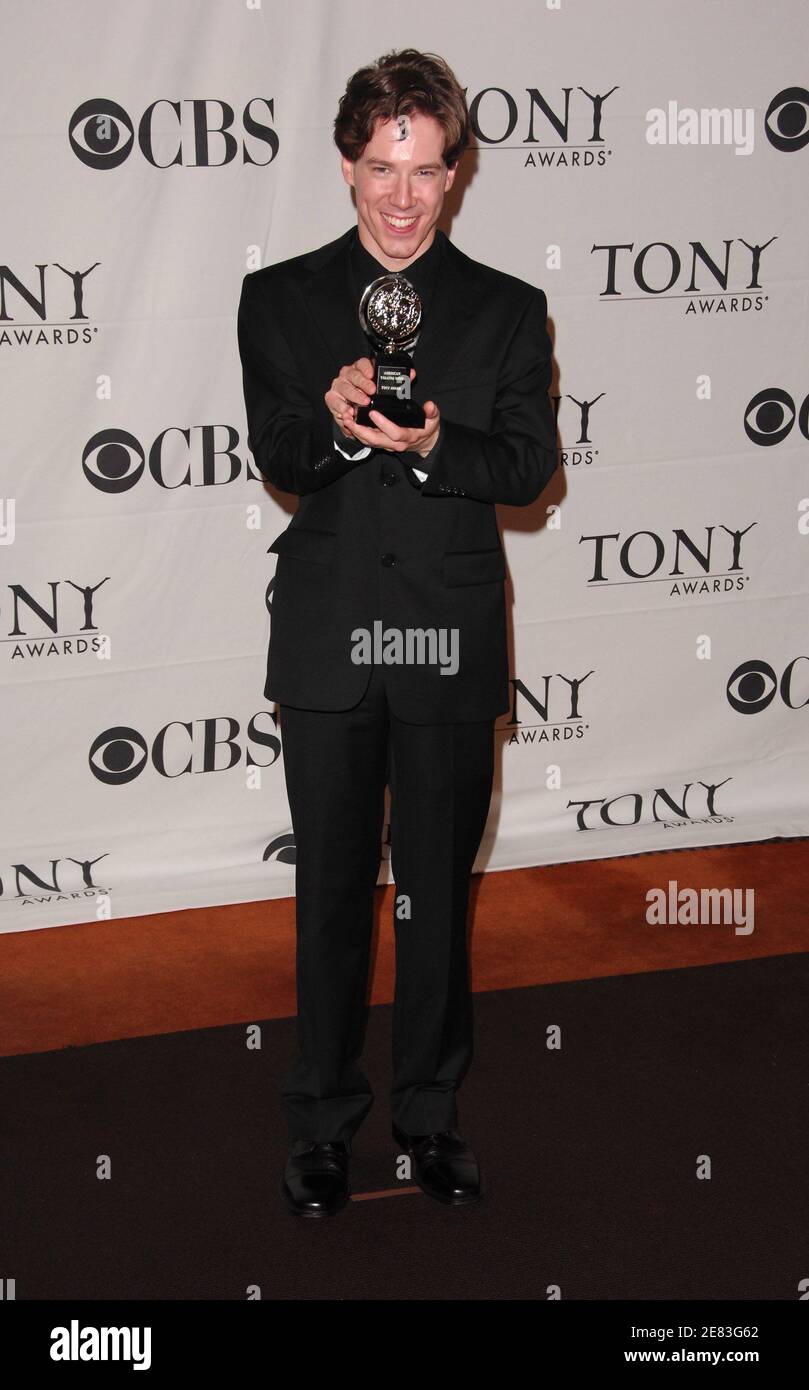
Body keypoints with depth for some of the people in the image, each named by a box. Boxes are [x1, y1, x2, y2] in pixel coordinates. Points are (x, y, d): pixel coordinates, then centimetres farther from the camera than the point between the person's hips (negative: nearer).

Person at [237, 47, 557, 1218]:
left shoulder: (508, 310, 4)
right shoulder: (280, 299, 4)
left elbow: (531, 468, -3)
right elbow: (275, 458, -2)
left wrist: (431, 445, -21)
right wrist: (332, 421, -24)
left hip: (450, 638, 0)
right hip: (329, 638, 0)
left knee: (439, 890, 11)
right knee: (331, 888, 9)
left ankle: (430, 1111, 26)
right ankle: (324, 1117, 22)